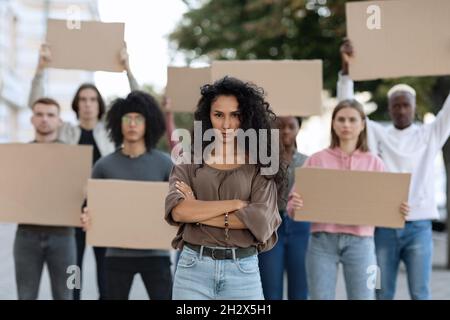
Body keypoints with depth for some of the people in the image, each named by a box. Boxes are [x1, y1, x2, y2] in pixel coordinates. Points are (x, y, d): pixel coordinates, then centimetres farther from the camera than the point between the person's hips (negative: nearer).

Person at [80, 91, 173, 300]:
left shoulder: (164, 163, 1)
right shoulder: (104, 166, 2)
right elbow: (91, 208, 7)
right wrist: (87, 220, -15)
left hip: (155, 253, -1)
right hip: (118, 254, 1)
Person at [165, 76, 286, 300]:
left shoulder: (259, 165, 2)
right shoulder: (189, 163, 5)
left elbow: (260, 220, -11)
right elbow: (177, 211, -11)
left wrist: (197, 212, -9)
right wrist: (236, 203, -12)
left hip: (243, 271, 0)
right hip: (193, 269, 1)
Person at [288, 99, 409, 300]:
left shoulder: (374, 163, 9)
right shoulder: (316, 160, 6)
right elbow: (294, 201, 4)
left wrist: (399, 211, -12)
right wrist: (294, 204, -19)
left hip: (360, 241, 0)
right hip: (322, 240, 0)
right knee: (321, 297, 1)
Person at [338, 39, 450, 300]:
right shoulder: (378, 134, 9)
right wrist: (347, 68, -8)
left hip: (419, 226, -1)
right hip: (384, 226, 1)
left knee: (420, 295, 0)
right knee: (383, 295, 5)